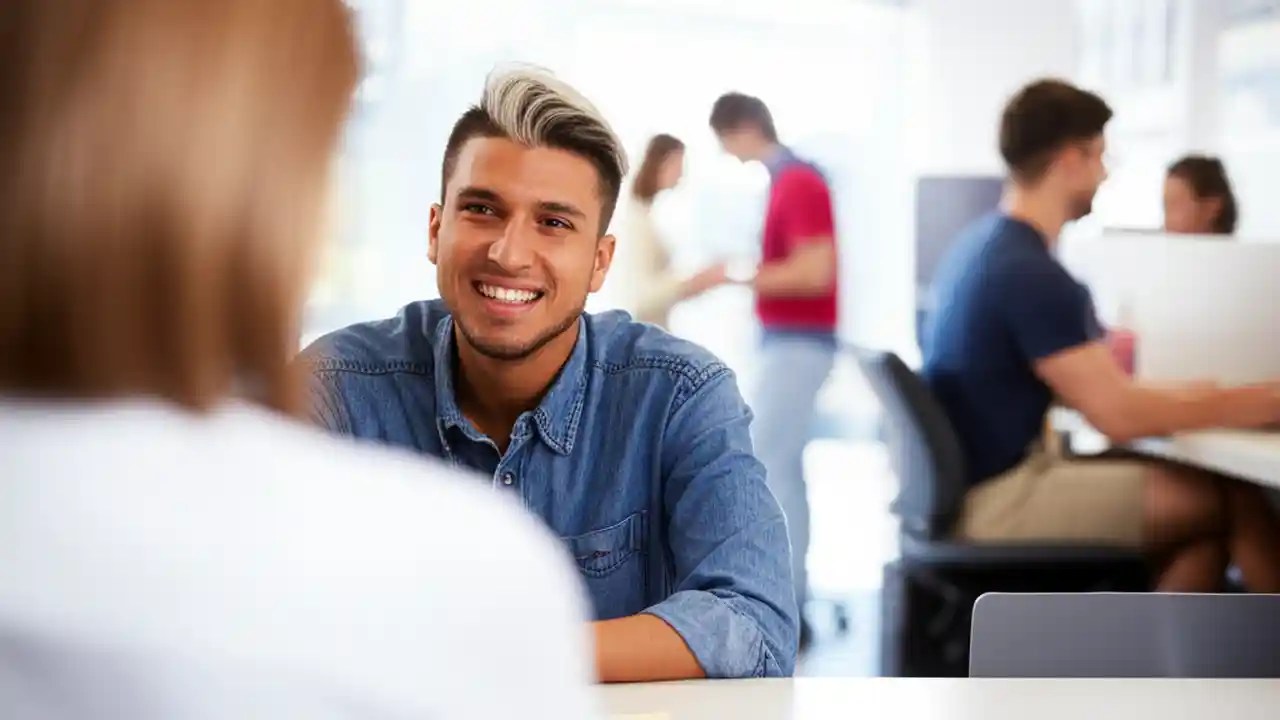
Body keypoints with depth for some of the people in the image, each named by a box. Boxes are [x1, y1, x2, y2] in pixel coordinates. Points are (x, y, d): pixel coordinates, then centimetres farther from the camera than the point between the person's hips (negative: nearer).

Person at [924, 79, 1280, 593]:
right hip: (995, 502, -10)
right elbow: (1117, 414, -21)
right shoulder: (1030, 272, -20)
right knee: (1234, 501, -8)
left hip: (968, 486, 10)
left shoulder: (982, 244, 10)